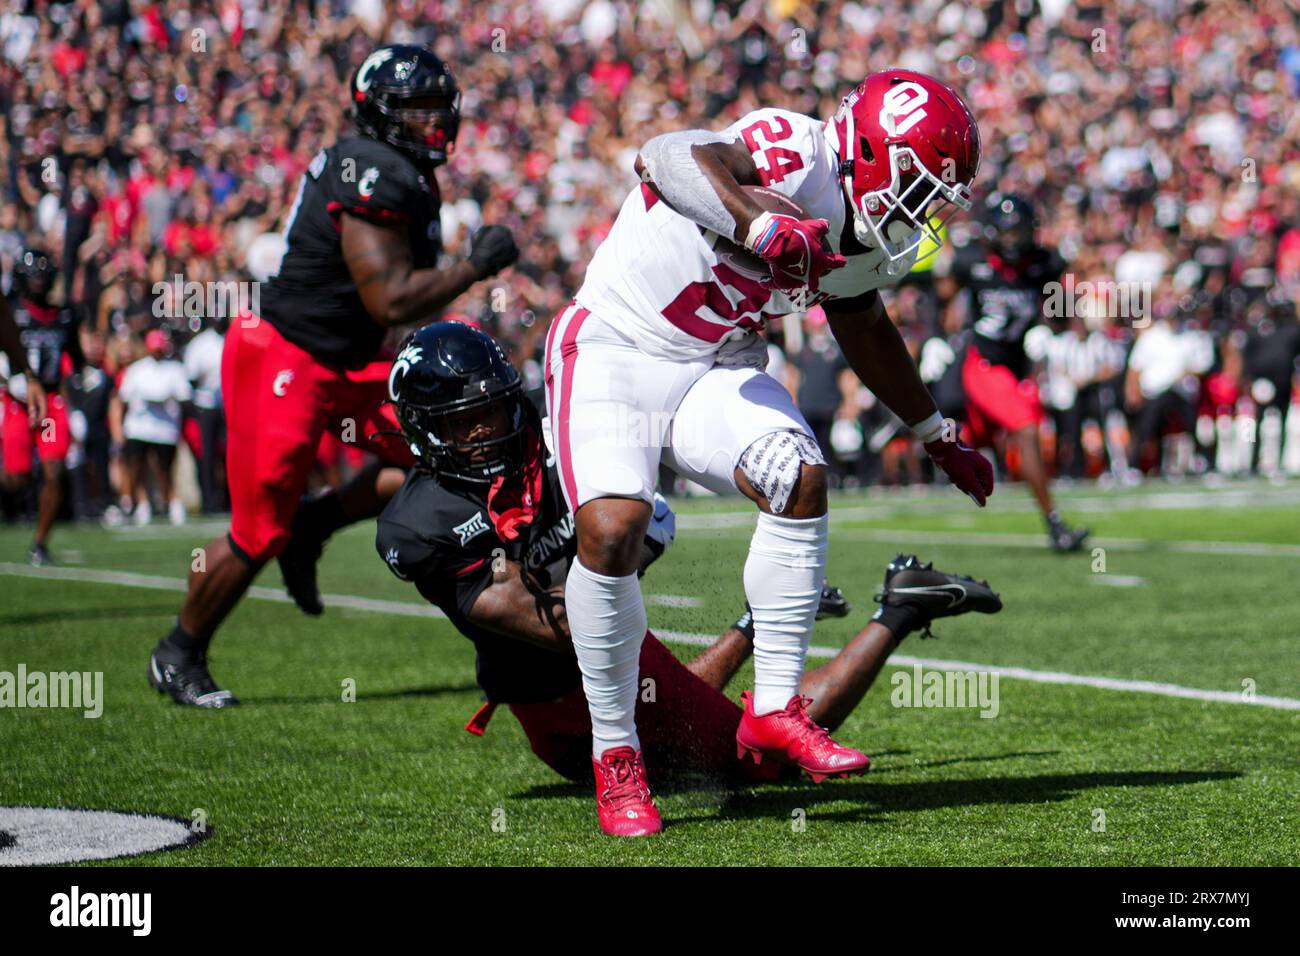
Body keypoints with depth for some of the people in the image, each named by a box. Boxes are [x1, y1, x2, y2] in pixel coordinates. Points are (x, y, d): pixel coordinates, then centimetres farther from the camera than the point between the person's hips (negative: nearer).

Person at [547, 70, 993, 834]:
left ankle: (774, 711, -7)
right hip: (615, 348, -7)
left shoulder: (866, 236, 2)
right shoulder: (794, 156, -25)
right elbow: (669, 159, -45)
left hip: (720, 367, 7)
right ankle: (616, 756, -5)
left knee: (801, 481, -19)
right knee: (611, 531, -23)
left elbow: (865, 330, 23)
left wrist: (939, 437, 30)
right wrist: (763, 226, -61)